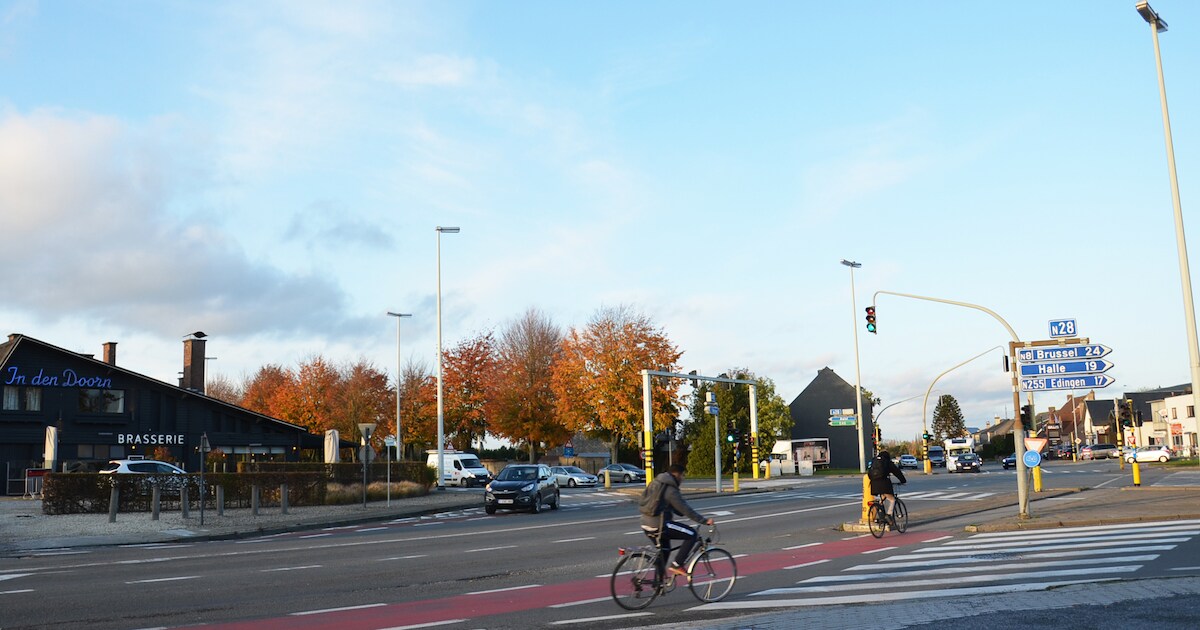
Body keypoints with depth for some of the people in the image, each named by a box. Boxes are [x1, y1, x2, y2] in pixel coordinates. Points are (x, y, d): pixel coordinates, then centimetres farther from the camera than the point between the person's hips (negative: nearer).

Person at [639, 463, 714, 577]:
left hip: (646, 524, 9)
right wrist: (704, 521, -12)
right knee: (692, 535, -2)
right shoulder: (671, 490, -14)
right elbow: (685, 509, -16)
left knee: (664, 549, 28)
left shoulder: (655, 482, 14)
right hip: (659, 526, -9)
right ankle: (676, 565, -4)